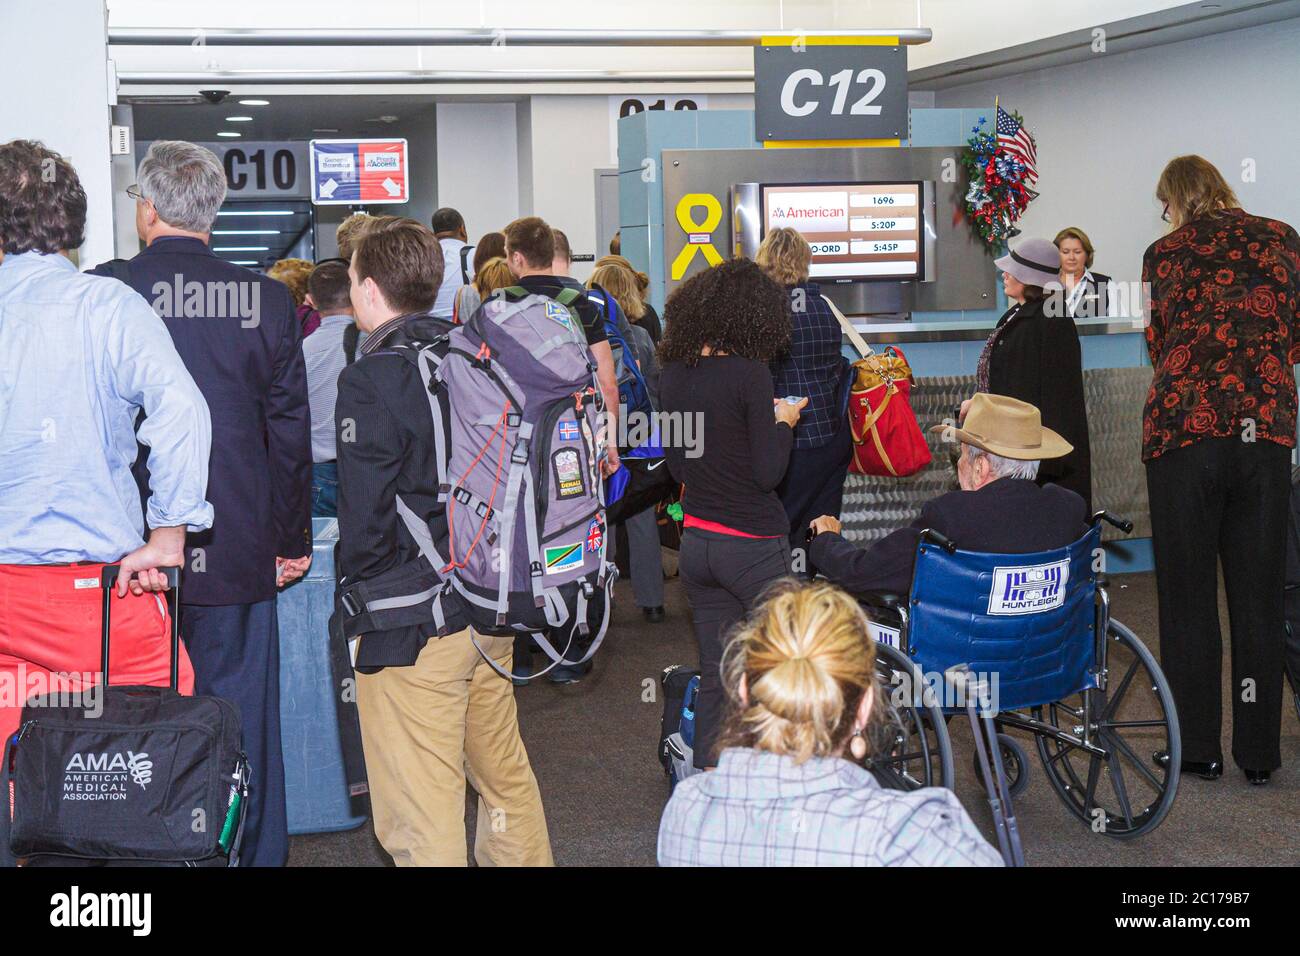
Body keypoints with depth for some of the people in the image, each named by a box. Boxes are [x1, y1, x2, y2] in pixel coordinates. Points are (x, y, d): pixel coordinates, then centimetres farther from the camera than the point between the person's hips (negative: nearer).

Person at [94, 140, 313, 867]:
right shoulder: (268, 300, -3)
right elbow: (291, 430, 1)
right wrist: (294, 538, 10)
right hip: (239, 552, 1)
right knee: (242, 723, 10)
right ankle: (255, 852, 19)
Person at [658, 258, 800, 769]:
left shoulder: (673, 373, 4)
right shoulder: (750, 373, -15)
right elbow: (768, 472, -15)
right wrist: (784, 421, 2)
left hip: (696, 544, 6)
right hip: (754, 548, -6)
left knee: (715, 674, 12)